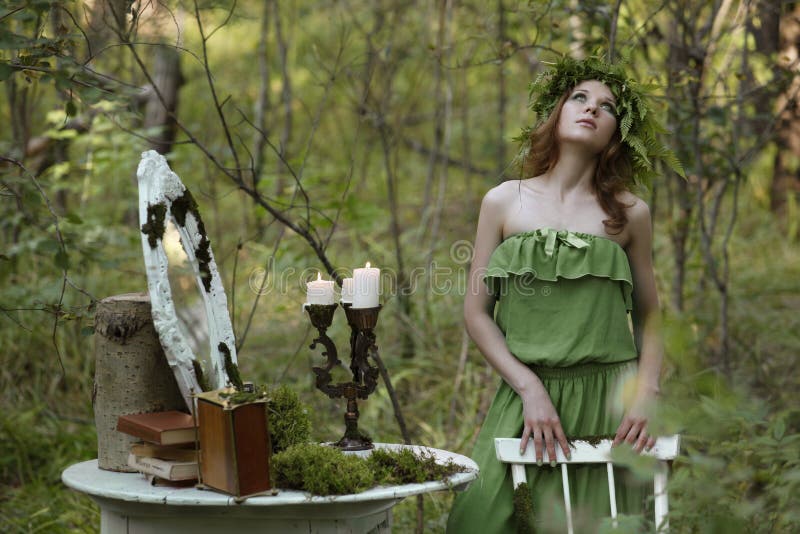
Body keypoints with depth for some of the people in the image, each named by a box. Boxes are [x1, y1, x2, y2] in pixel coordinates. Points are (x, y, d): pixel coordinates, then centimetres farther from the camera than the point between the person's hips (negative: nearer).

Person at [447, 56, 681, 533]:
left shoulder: (630, 213, 7)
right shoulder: (505, 202, 5)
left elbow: (649, 319, 11)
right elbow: (476, 311, 3)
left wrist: (645, 399, -5)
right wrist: (530, 389, -8)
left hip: (609, 403, 0)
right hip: (526, 399, 0)